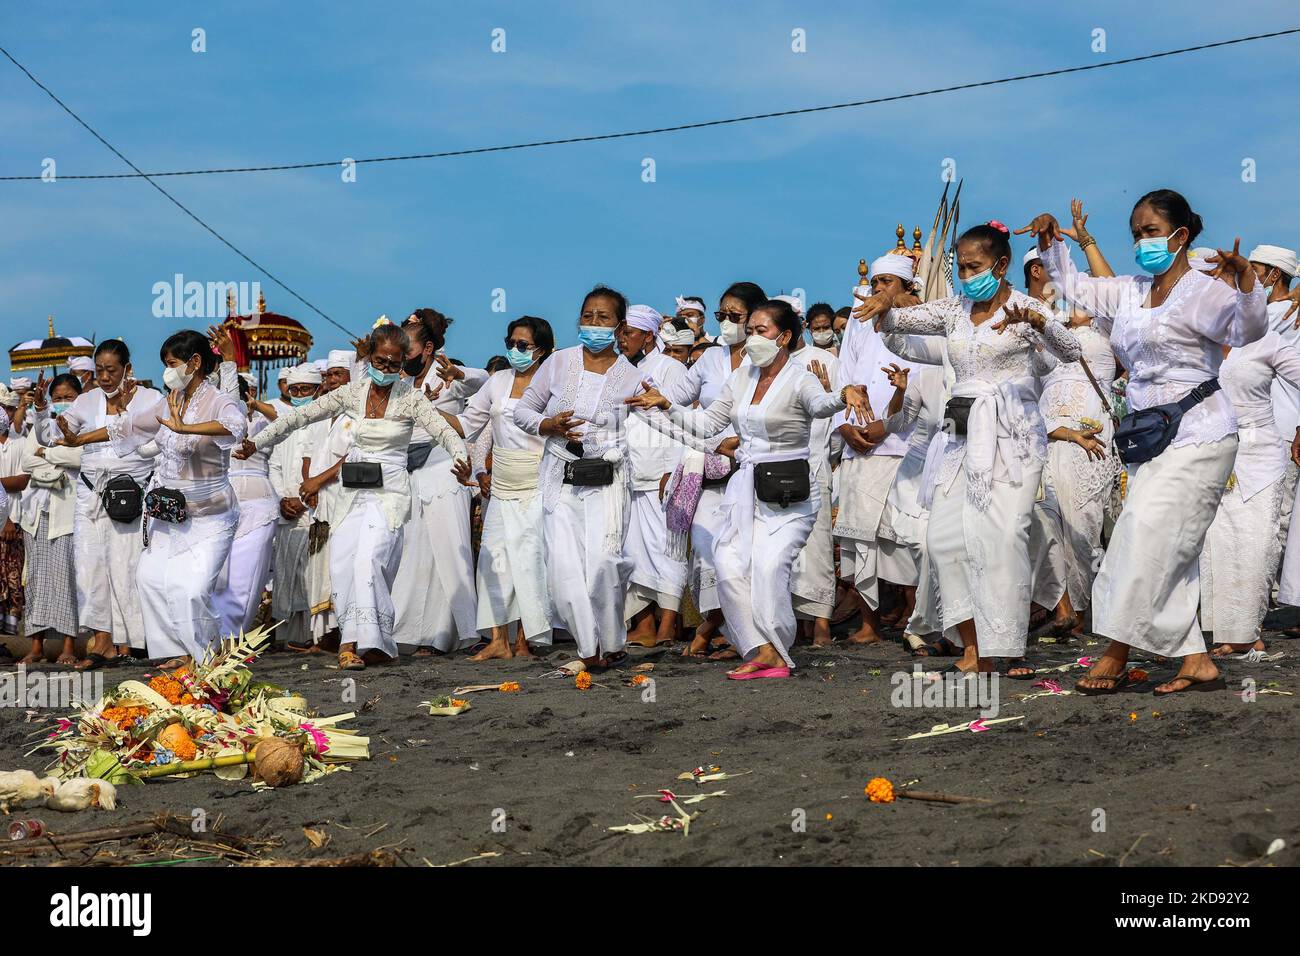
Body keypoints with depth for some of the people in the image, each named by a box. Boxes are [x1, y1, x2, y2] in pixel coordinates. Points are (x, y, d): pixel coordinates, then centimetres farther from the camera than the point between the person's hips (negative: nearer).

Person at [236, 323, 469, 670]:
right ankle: (352, 641, 3)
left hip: (390, 492, -4)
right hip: (354, 492, 4)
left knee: (368, 560, -21)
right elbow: (301, 415, 8)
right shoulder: (352, 394, 6)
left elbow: (443, 430, -15)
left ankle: (370, 641, -21)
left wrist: (461, 457, -36)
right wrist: (257, 442, 1)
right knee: (342, 565, -6)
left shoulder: (410, 399, -3)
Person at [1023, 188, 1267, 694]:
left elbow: (1248, 331, -25)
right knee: (1167, 555, 5)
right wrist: (1051, 244, 11)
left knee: (1148, 536, -13)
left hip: (1196, 436, -8)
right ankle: (1198, 663, 9)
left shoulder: (1203, 290, -9)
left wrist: (1246, 283, -41)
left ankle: (1115, 658, -8)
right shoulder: (1129, 293, 14)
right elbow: (1073, 285, 26)